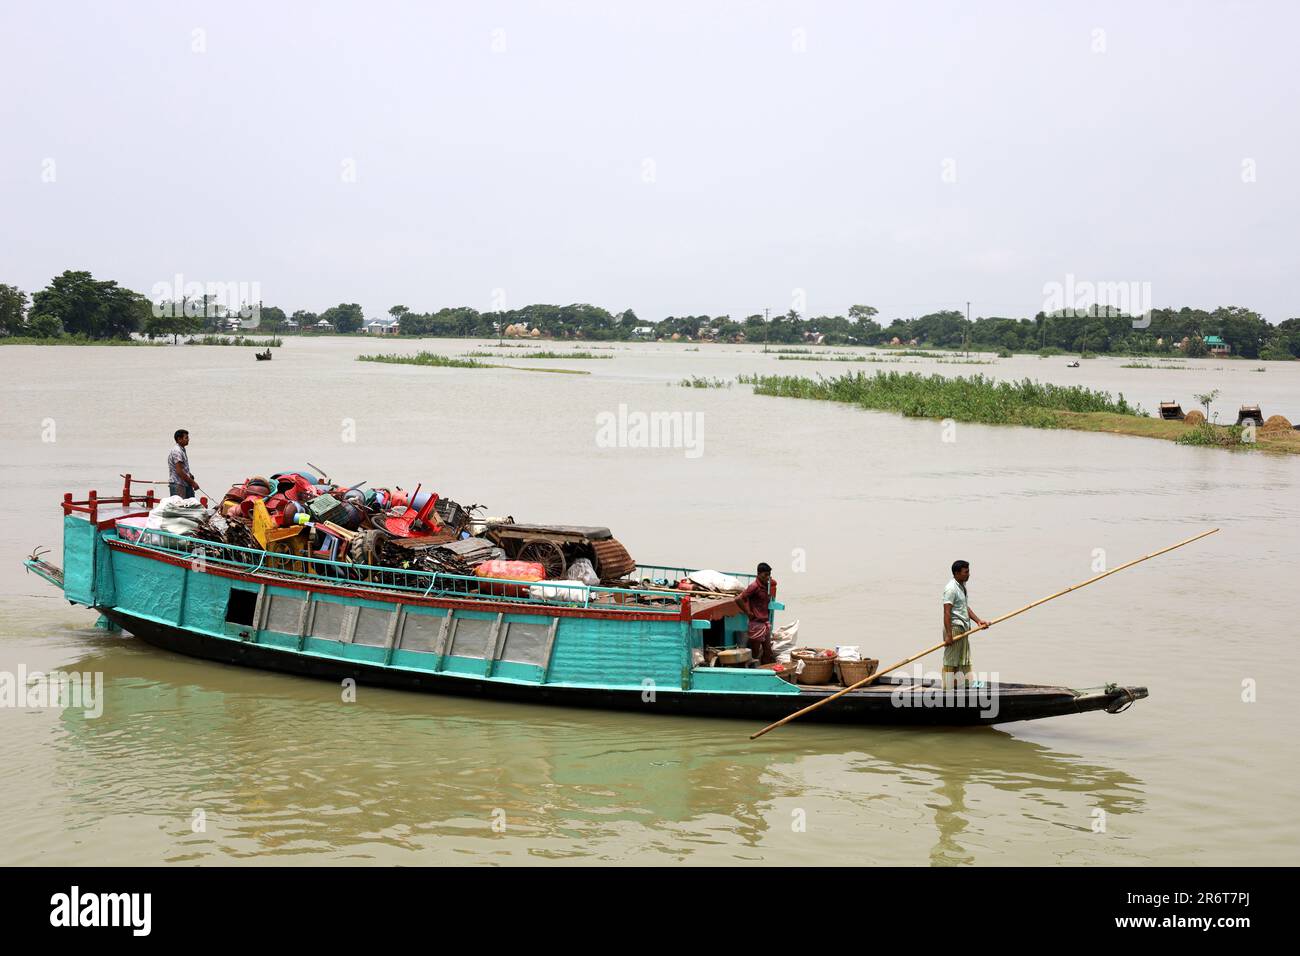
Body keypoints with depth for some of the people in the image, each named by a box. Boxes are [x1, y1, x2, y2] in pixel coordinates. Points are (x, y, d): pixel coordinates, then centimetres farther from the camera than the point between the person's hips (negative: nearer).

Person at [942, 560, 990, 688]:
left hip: (963, 629, 10)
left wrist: (978, 620, 11)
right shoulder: (951, 589, -16)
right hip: (954, 628, -10)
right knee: (951, 662, -6)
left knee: (964, 662, 14)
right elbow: (947, 612, -21)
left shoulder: (962, 586, 16)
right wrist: (948, 635, -25)